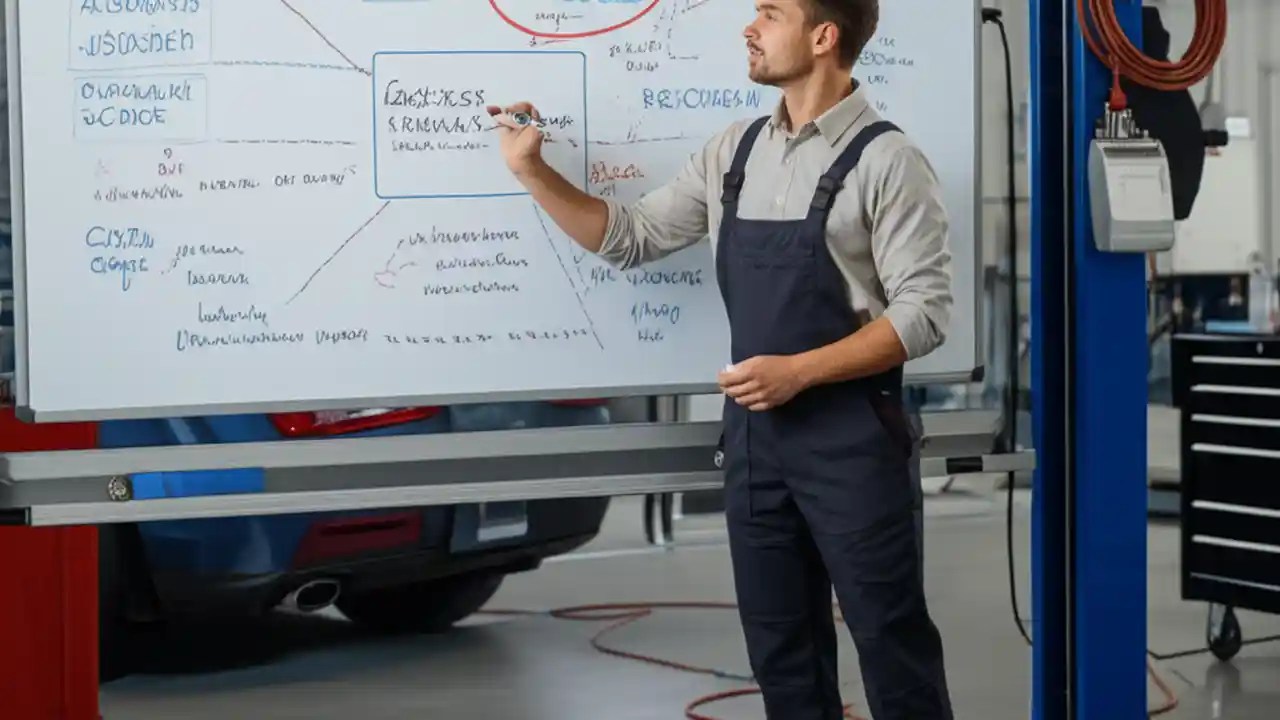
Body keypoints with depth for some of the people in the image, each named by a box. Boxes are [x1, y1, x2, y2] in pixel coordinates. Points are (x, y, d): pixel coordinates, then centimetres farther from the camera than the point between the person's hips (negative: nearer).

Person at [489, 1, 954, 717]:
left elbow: (923, 312, -14)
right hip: (756, 430, 6)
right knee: (780, 644, 13)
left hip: (850, 435, -6)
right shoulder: (735, 151, 8)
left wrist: (798, 371, -20)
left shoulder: (886, 160, -10)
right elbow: (630, 237, 15)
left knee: (890, 642, 2)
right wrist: (533, 171, 6)